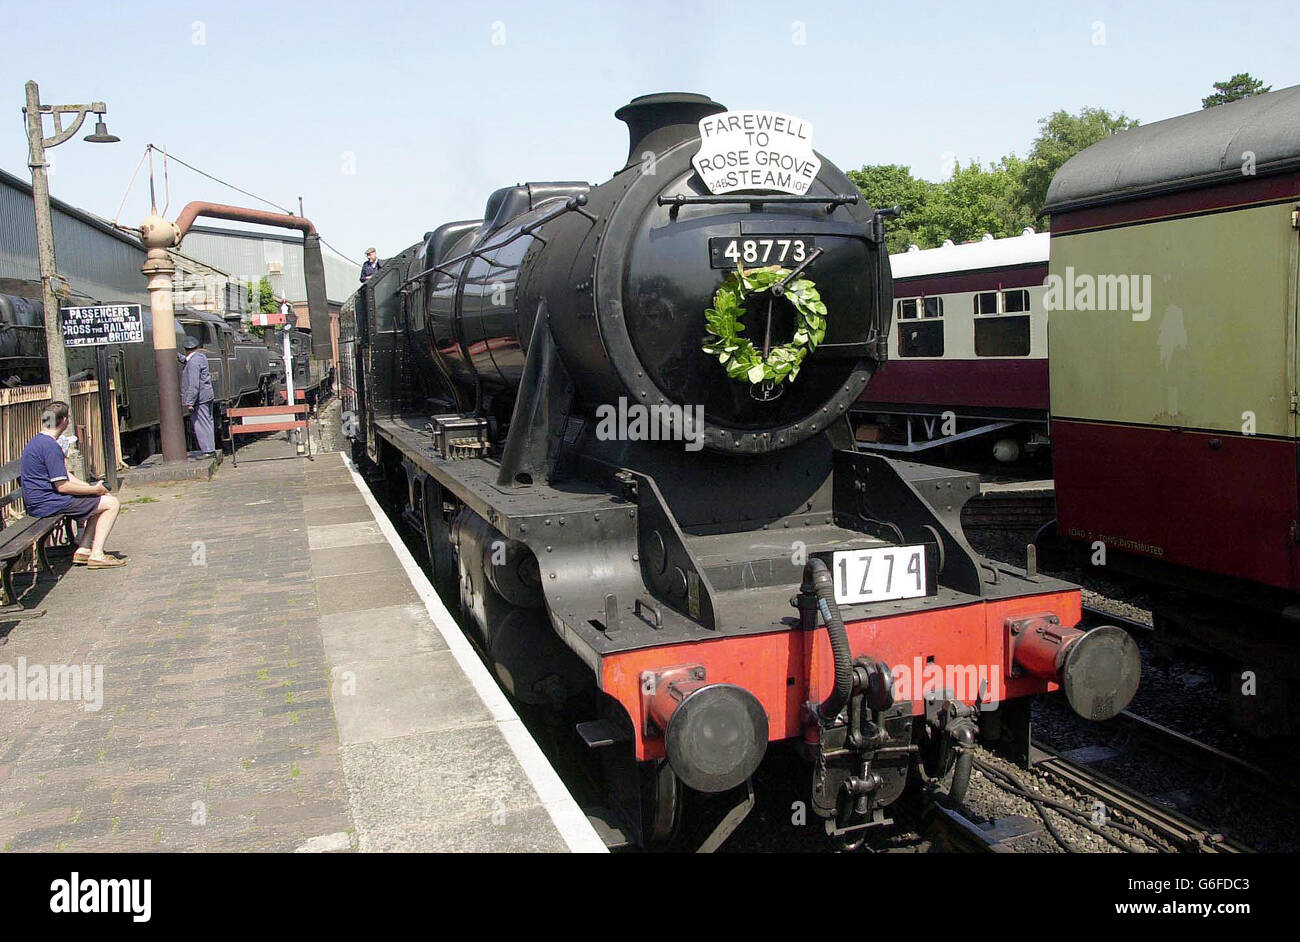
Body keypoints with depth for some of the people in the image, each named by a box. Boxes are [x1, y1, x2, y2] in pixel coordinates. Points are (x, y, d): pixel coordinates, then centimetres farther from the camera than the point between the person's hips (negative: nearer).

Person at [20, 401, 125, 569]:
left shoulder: (37, 441, 14)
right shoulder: (50, 446, -20)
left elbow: (63, 475, 18)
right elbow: (62, 486, -22)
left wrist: (91, 486, 9)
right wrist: (95, 489, -9)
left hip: (36, 503, 11)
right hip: (48, 503, -11)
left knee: (98, 502, 22)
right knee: (111, 503, -9)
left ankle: (83, 550, 14)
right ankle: (96, 554, -11)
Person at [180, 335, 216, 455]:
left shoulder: (193, 362, -18)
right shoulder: (202, 356, 10)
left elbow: (194, 385, -23)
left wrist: (189, 402, -22)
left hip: (198, 399, -10)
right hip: (207, 395, 10)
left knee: (200, 425, -6)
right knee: (207, 423, 15)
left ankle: (208, 450, -6)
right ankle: (211, 449, 21)